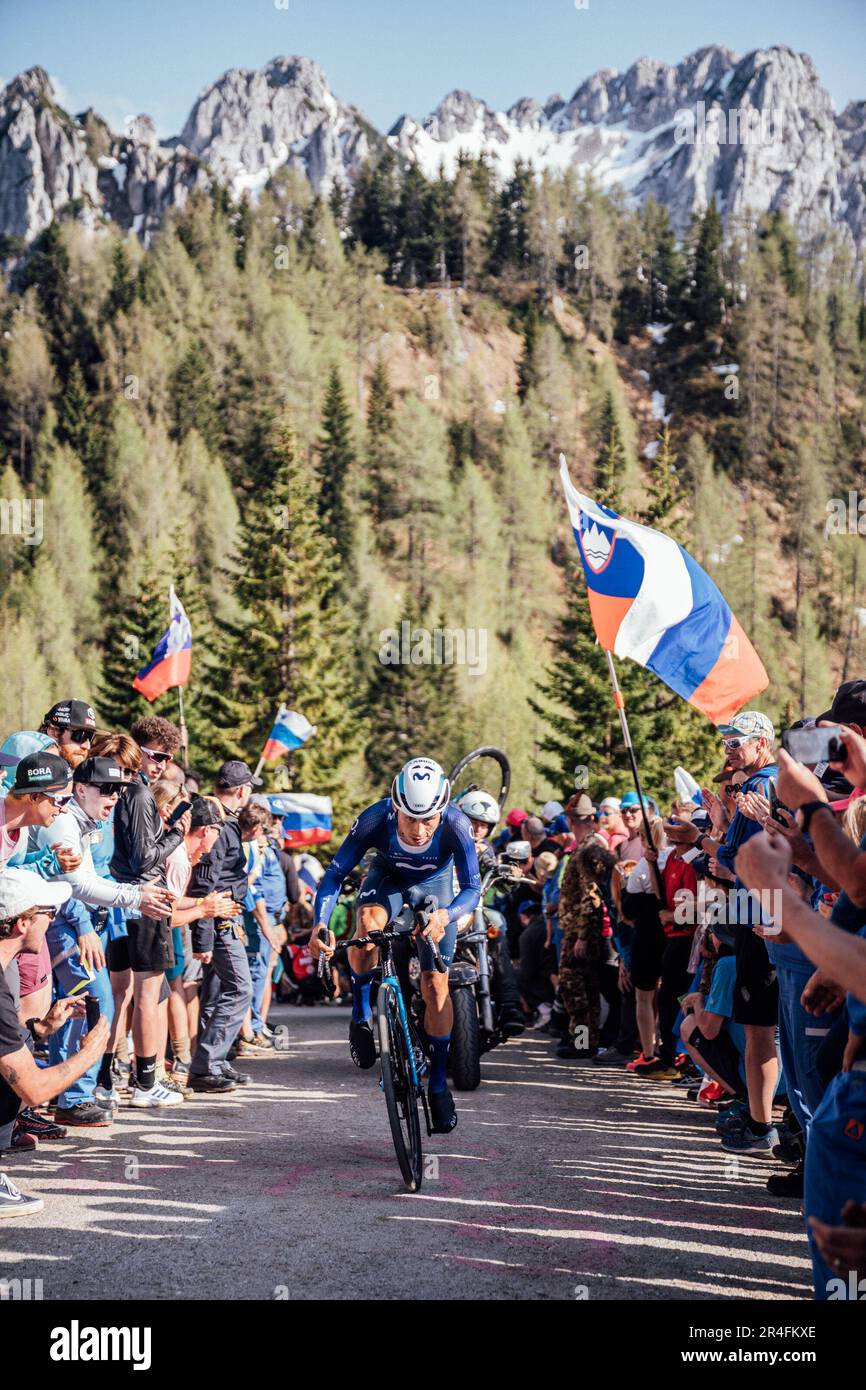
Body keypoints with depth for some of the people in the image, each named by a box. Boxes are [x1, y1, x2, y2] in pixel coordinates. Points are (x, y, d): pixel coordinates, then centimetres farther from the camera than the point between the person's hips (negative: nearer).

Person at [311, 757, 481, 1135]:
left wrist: (445, 915, -55)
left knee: (435, 984, -6)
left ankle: (438, 1081, 12)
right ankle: (361, 1011, -10)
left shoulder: (456, 825, -36)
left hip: (435, 884, 0)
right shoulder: (375, 819, -35)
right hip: (387, 877, 0)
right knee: (367, 923, -35)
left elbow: (472, 888, -33)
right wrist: (320, 923, -46)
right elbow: (335, 873, -29)